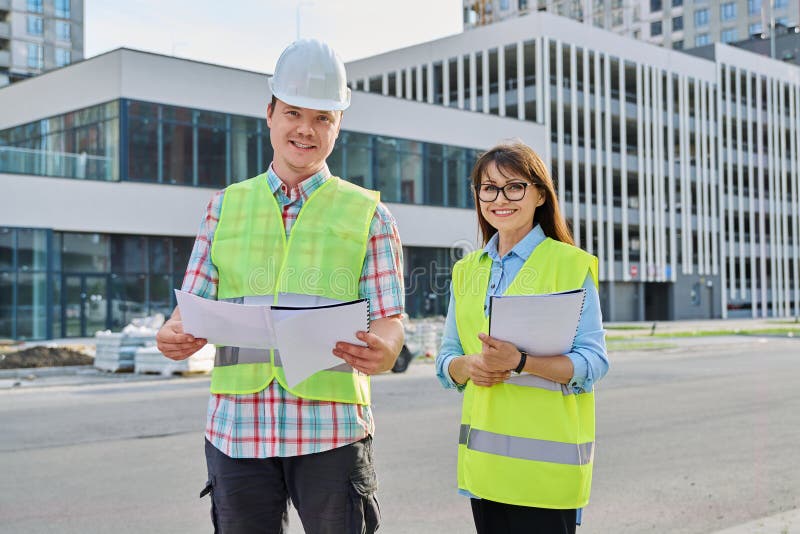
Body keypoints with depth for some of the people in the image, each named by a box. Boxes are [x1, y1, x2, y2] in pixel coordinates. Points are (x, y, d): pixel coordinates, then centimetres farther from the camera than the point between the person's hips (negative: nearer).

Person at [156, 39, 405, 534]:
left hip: (332, 429, -1)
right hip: (237, 428, 2)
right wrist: (175, 335, -14)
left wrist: (383, 351, -22)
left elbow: (390, 320, 1)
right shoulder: (226, 206, 14)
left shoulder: (368, 214, 8)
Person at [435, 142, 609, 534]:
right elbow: (446, 361, 14)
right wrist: (468, 365, -10)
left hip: (545, 460, -5)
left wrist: (520, 361, -24)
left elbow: (594, 362, -10)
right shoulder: (466, 270, 12)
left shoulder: (571, 265, -4)